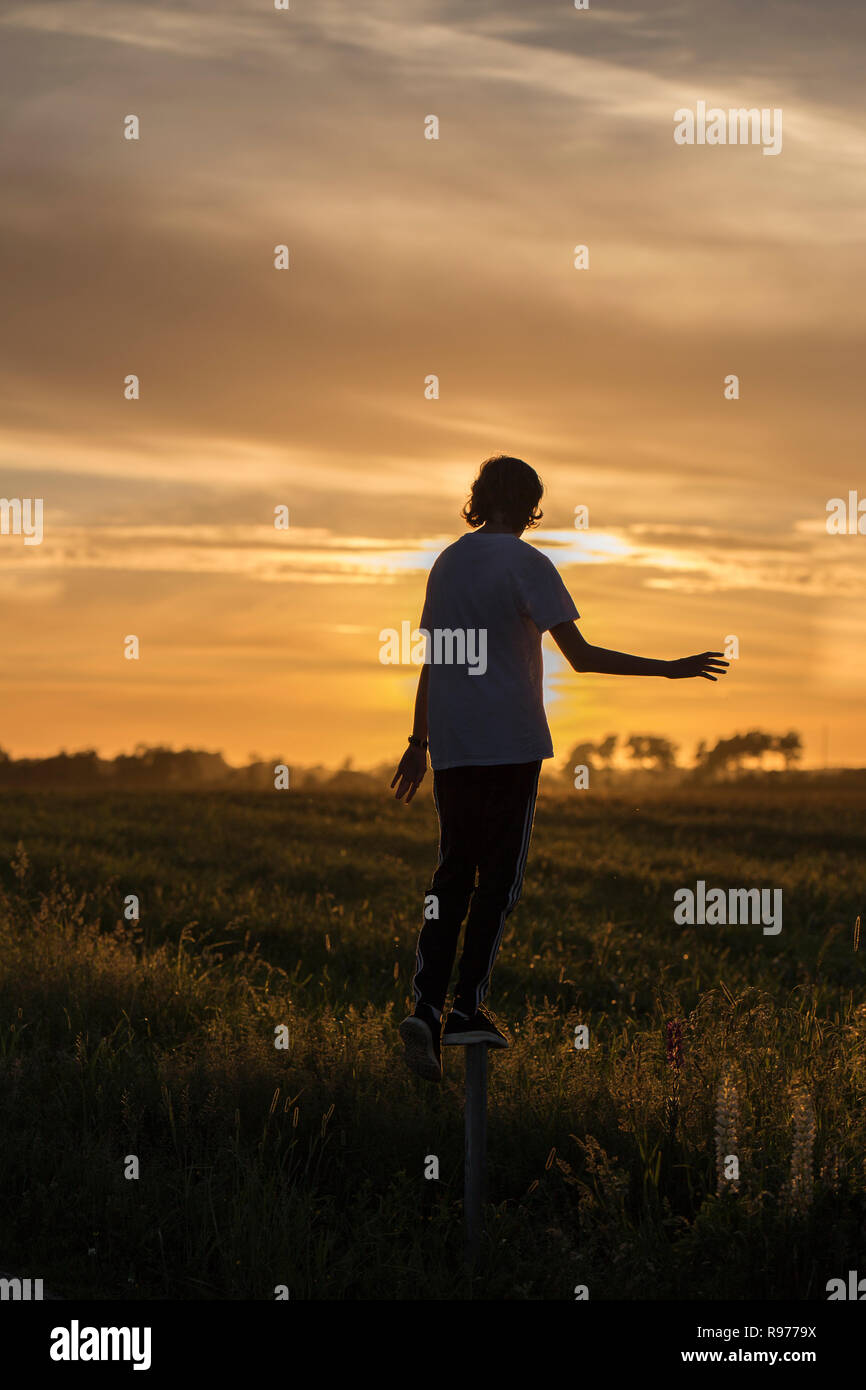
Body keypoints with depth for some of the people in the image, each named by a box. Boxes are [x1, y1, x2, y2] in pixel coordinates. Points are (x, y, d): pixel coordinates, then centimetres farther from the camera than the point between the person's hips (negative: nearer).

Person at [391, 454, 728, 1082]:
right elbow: (581, 655, -12)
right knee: (499, 875, 3)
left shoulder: (446, 564, 13)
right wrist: (669, 669, -7)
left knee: (453, 872, 7)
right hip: (511, 741, -5)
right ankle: (468, 1008, 1)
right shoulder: (526, 564, -6)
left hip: (452, 744, 5)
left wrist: (420, 741, 24)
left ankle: (426, 1005, -7)